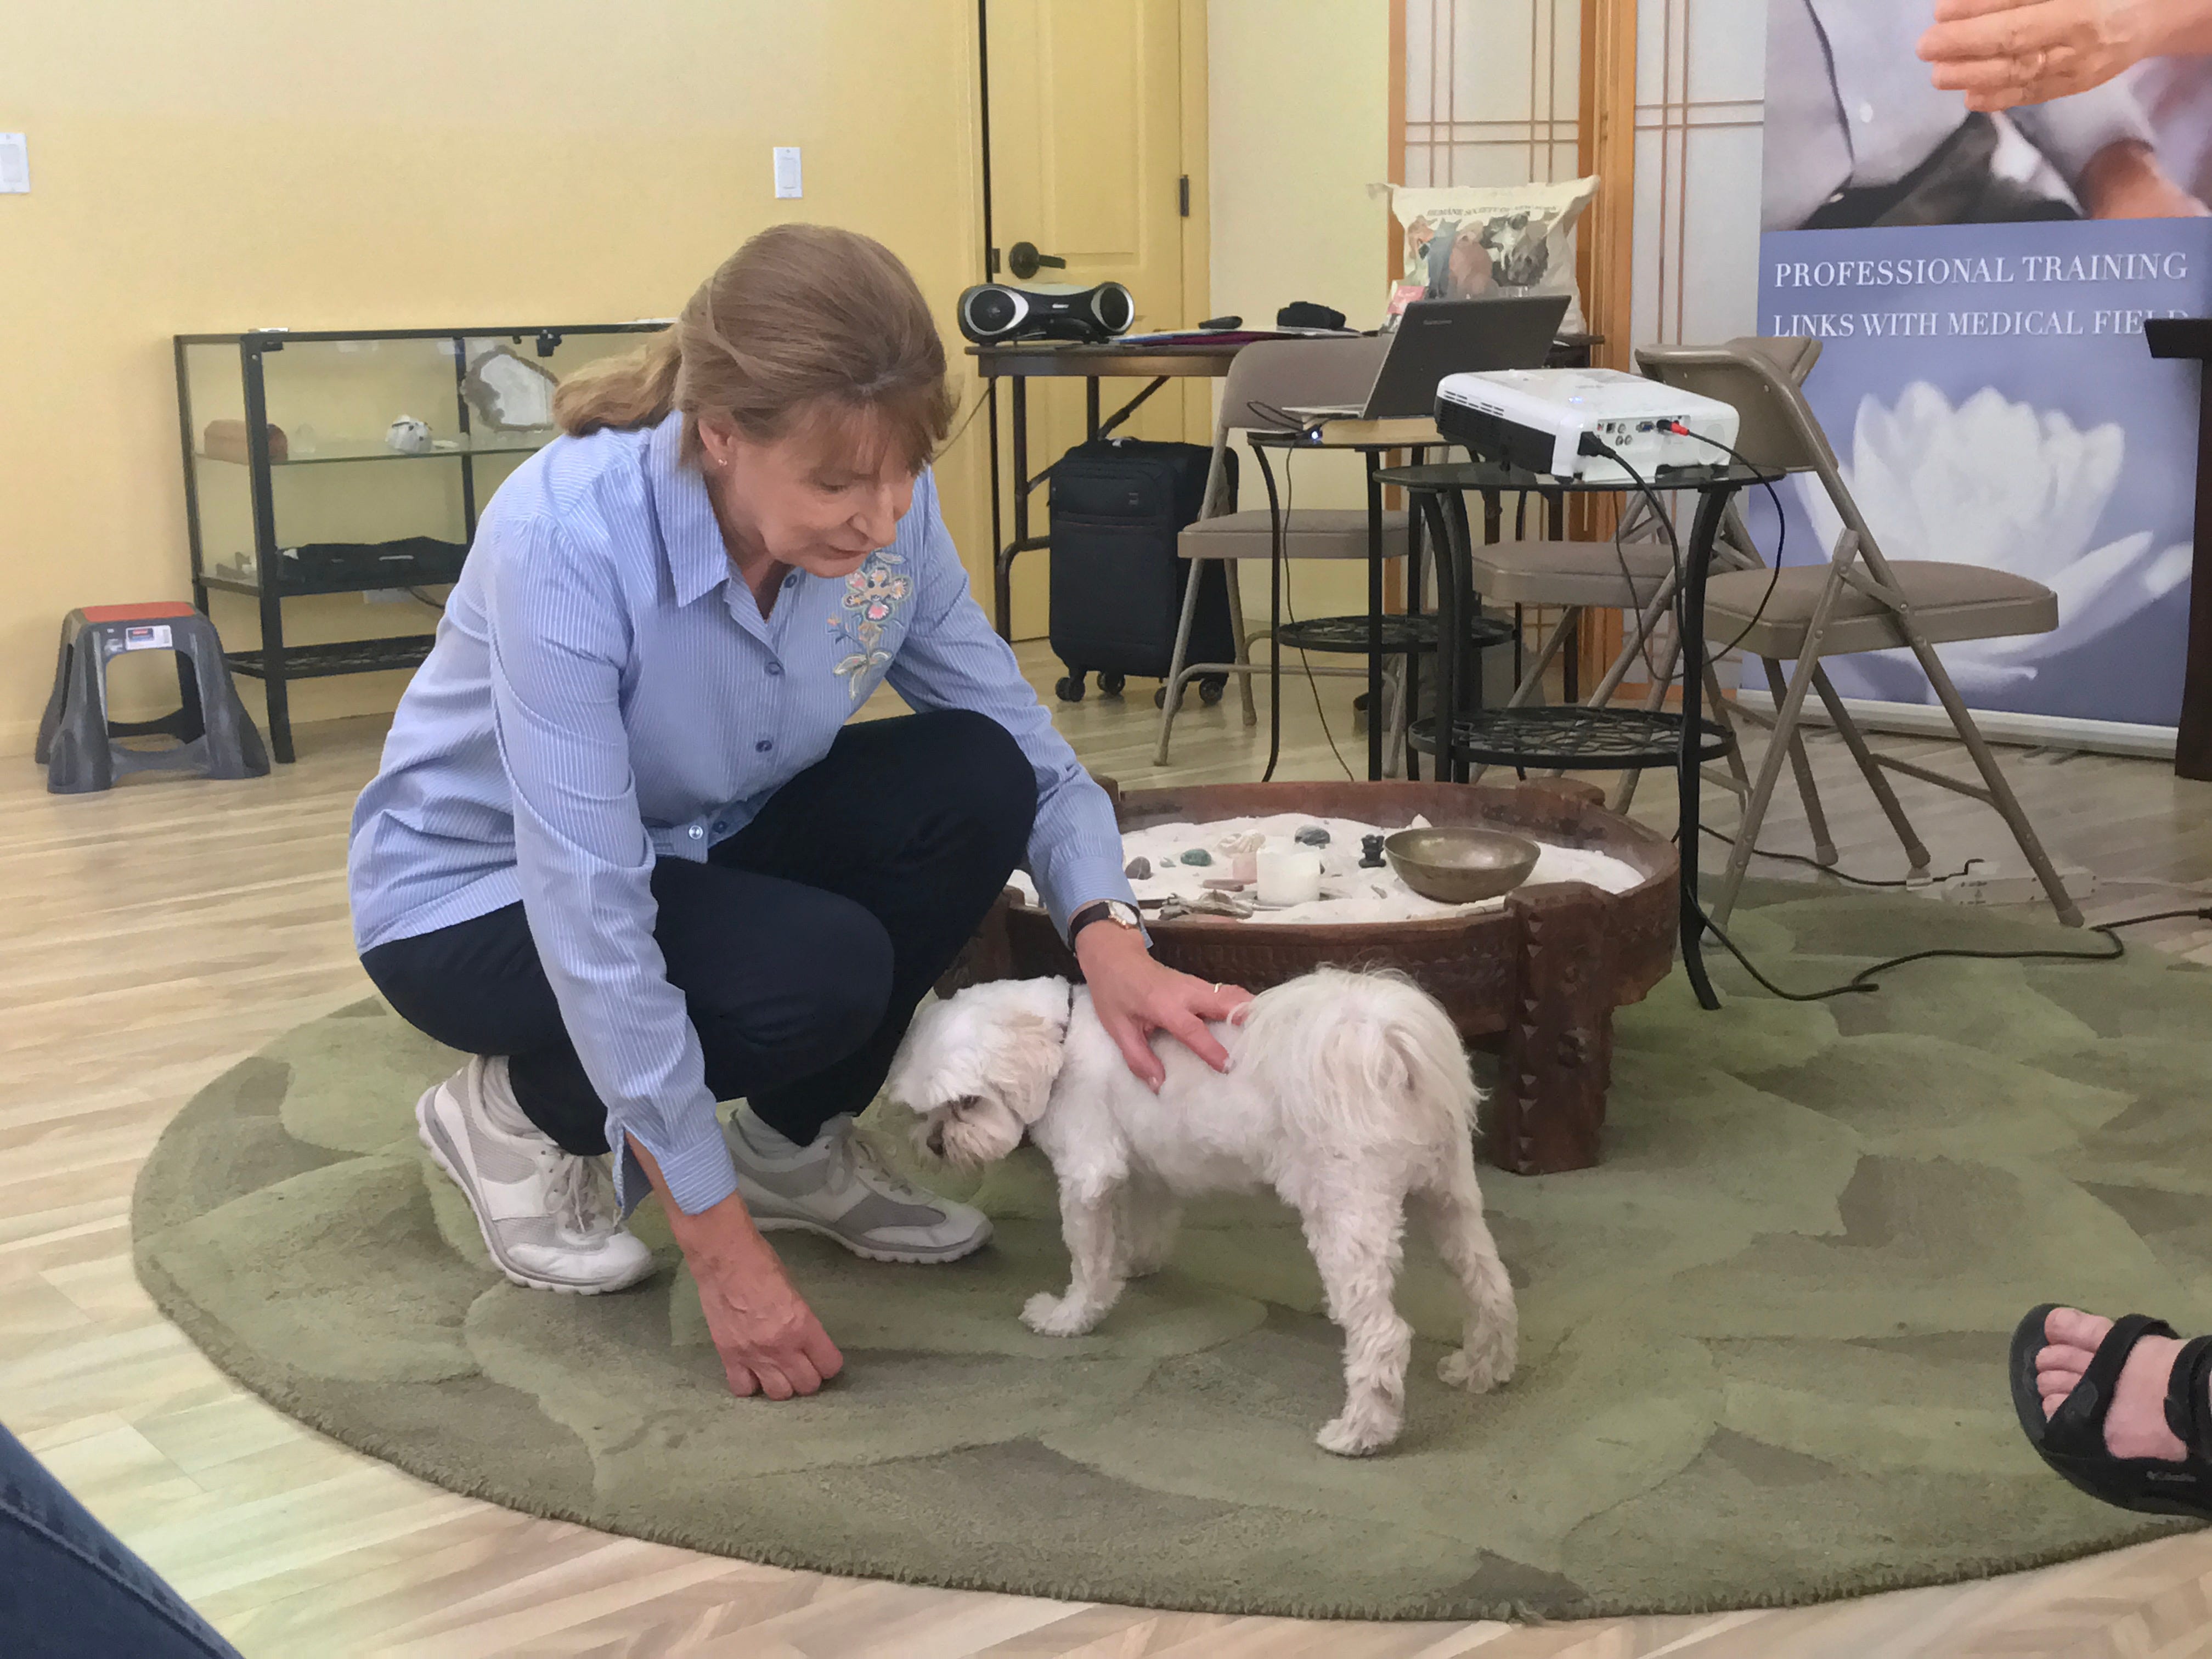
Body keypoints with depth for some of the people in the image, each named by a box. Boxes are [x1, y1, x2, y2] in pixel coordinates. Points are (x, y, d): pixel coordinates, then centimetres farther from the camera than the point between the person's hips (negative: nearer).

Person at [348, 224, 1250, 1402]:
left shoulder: (887, 511, -19)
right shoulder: (564, 537, -35)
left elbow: (1021, 740, -9)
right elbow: (591, 920, -36)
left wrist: (1110, 942, -30)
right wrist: (726, 1254, -33)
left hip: (696, 849, 6)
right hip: (481, 894, -5)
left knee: (973, 782, -19)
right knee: (821, 973, -31)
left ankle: (794, 1144, 2)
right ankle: (520, 1114, -1)